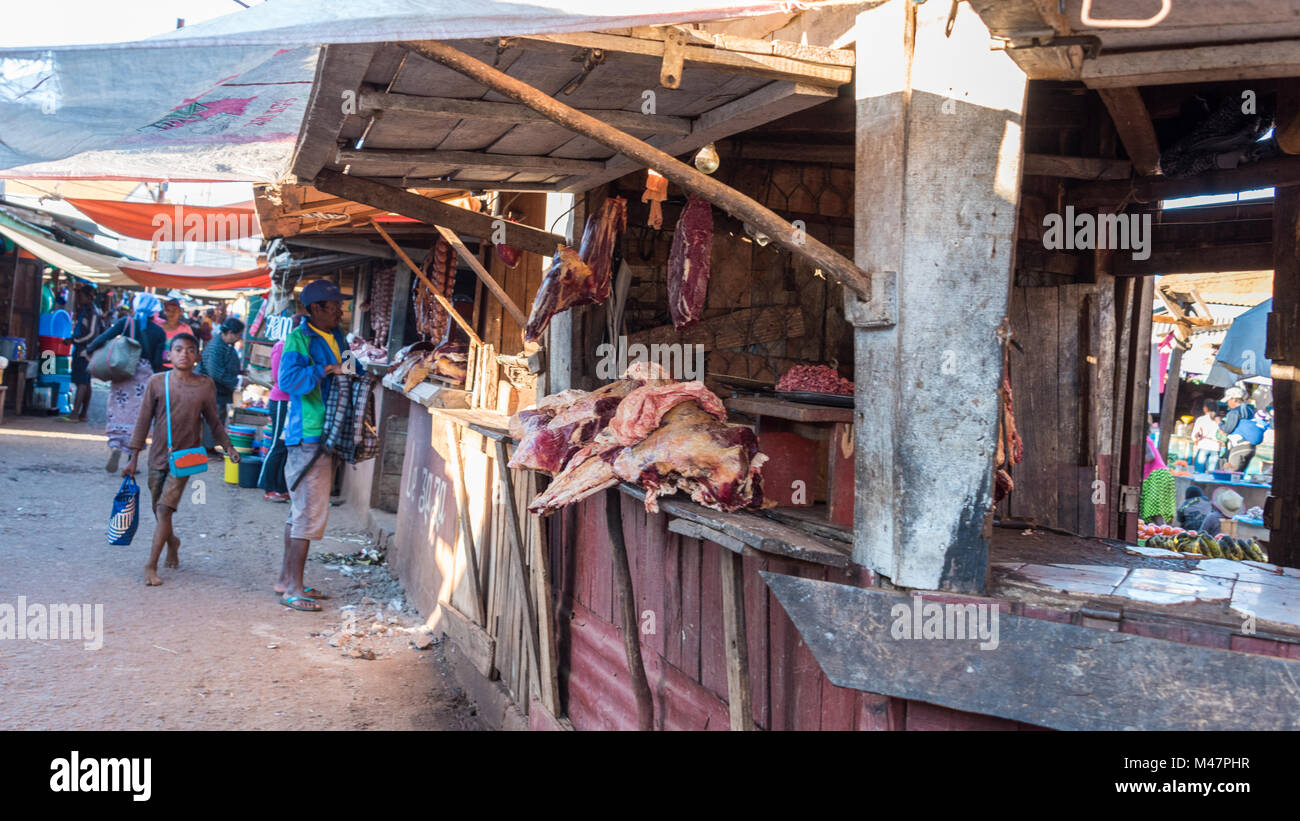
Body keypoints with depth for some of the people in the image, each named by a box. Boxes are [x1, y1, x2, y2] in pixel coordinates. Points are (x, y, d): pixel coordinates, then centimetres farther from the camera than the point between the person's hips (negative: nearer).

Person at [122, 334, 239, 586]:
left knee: (165, 508, -12)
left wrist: (228, 447, 1)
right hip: (158, 455, 2)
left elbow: (214, 422, 10)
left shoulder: (205, 385, -2)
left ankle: (151, 565, -7)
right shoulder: (157, 382, -2)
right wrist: (134, 457, 3)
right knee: (159, 511, 13)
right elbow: (144, 420, 3)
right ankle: (173, 542, 42)